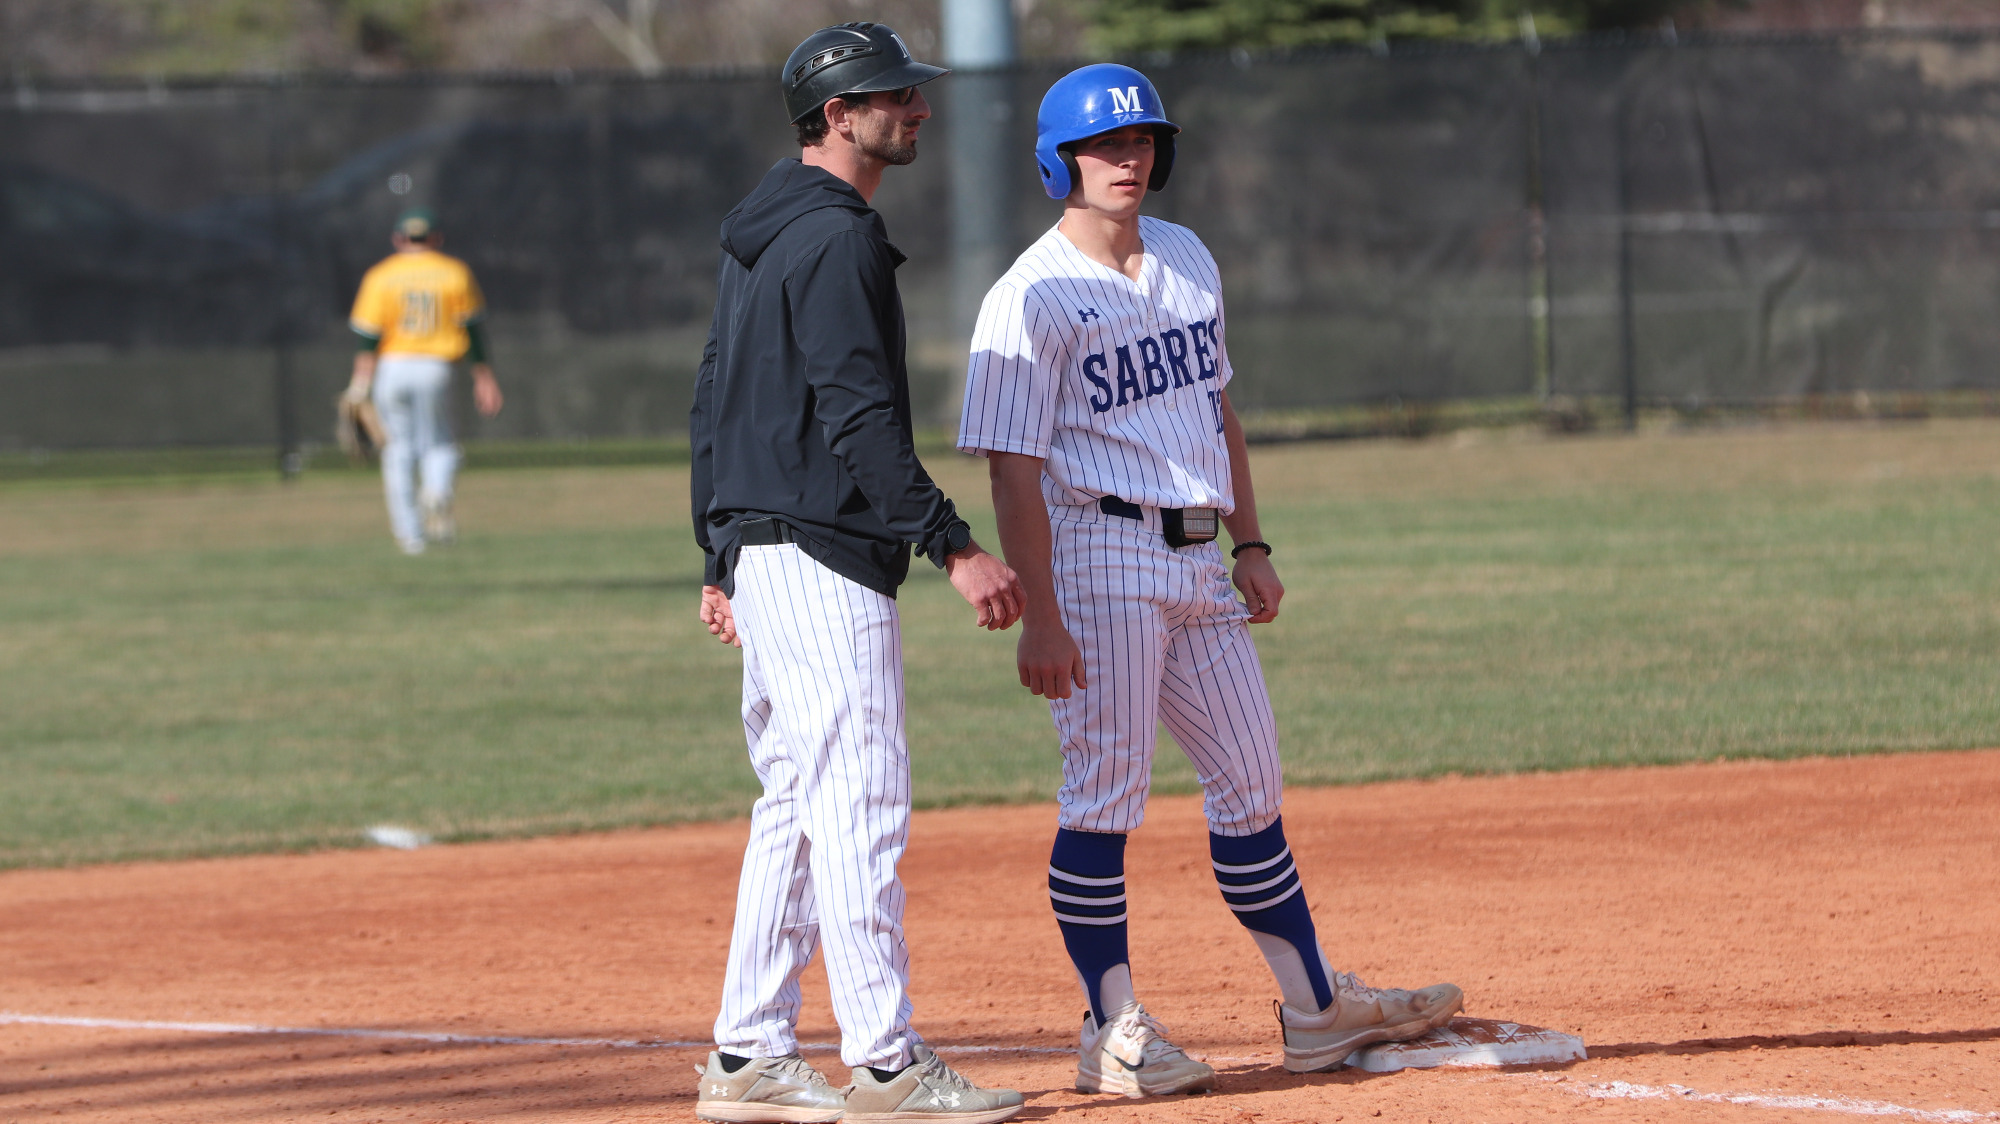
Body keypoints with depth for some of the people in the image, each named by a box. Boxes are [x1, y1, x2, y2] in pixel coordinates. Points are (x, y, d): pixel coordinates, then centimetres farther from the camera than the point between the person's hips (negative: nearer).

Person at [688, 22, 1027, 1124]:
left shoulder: (759, 234, 17)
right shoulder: (837, 238, -14)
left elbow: (714, 401, 21)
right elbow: (859, 415, -22)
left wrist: (721, 559, 23)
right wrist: (954, 547, -24)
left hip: (758, 549, 11)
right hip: (822, 553, -11)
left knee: (797, 804, 13)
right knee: (859, 803, -9)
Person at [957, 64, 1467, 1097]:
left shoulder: (1188, 262, 13)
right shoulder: (1032, 299, -11)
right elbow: (1013, 470, -14)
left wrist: (1250, 545, 15)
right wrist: (1038, 617, -19)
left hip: (1198, 563, 7)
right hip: (1101, 556, -7)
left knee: (1251, 787, 11)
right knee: (1105, 795, -6)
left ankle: (1316, 1010, 19)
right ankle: (1113, 1035, -1)